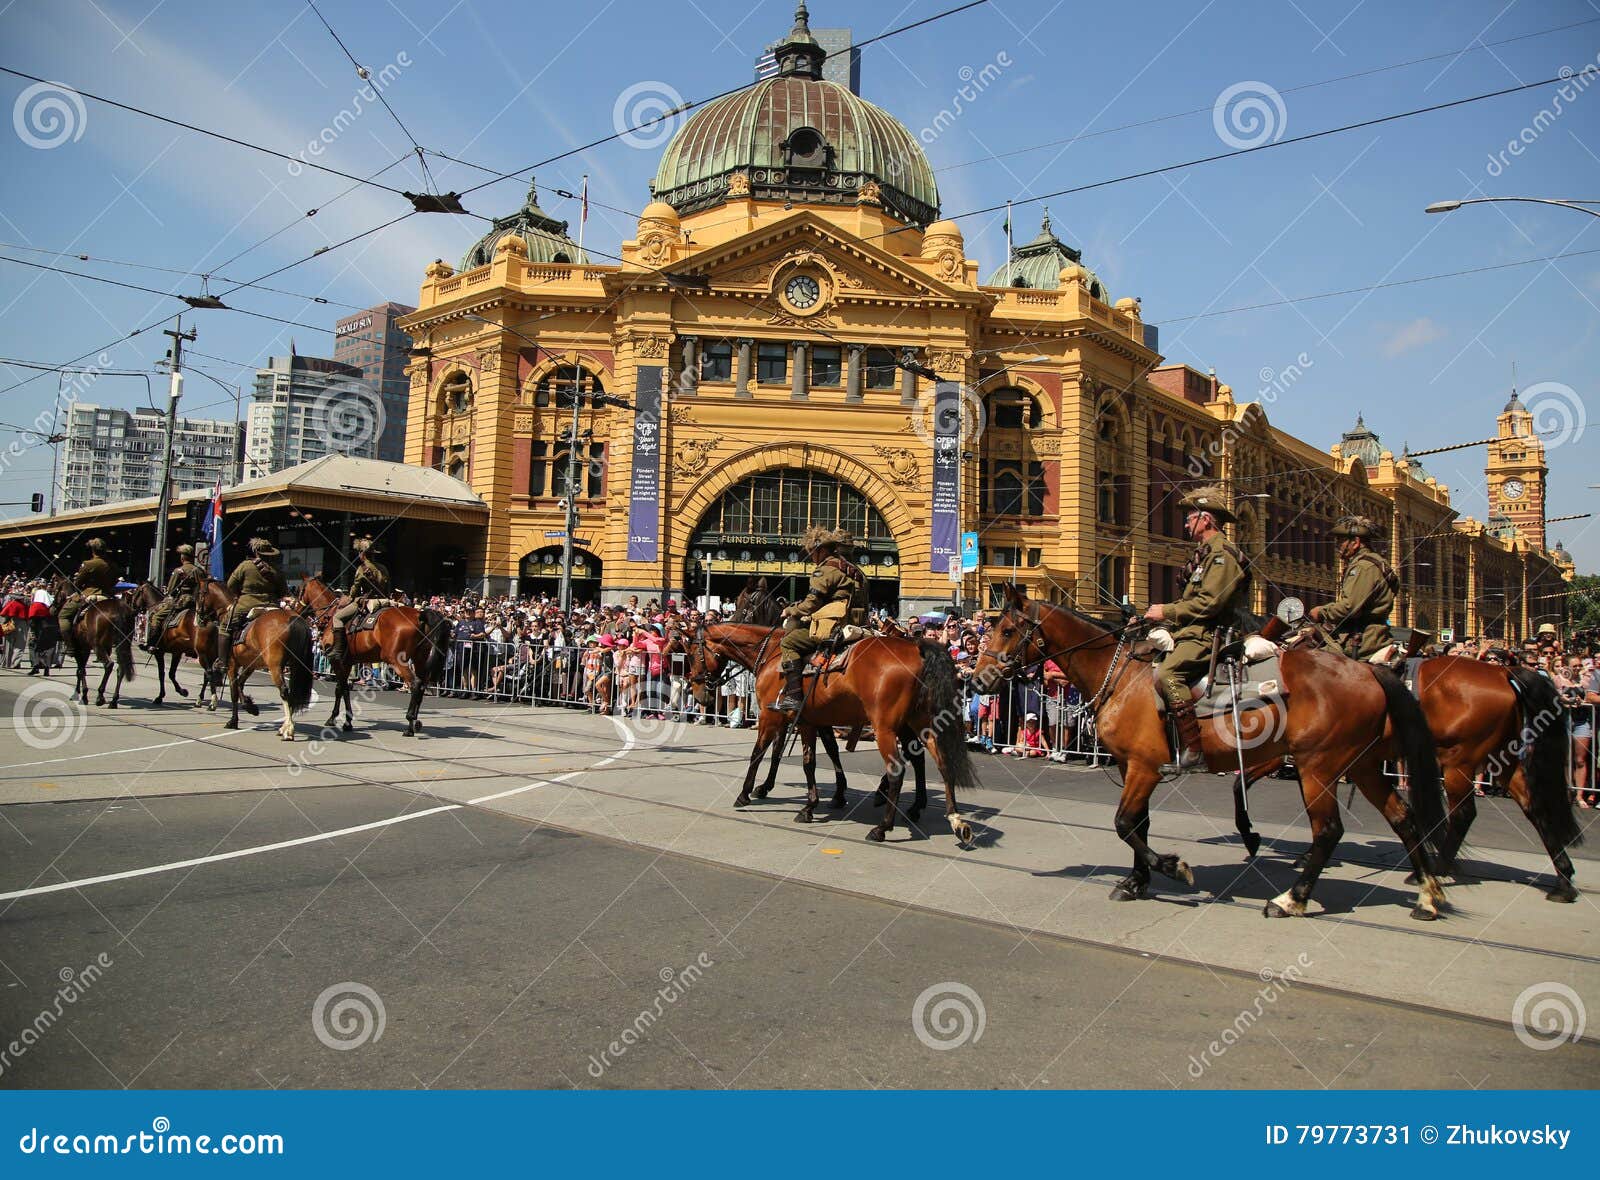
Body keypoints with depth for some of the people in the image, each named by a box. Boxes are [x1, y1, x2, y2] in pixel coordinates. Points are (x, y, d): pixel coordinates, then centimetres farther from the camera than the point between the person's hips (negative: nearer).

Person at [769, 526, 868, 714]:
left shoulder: (826, 569, -7)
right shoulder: (851, 569, 22)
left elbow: (811, 604, -12)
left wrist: (790, 611, 6)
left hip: (834, 627, -10)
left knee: (789, 642, -6)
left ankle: (794, 697, -17)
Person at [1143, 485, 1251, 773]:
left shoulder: (1223, 553, -10)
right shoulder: (1206, 552, 23)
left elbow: (1209, 603, -21)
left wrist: (1167, 611, -14)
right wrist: (1163, 613, 11)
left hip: (1210, 636, -11)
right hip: (1194, 632, 11)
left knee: (1166, 673, -30)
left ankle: (1191, 749, -29)